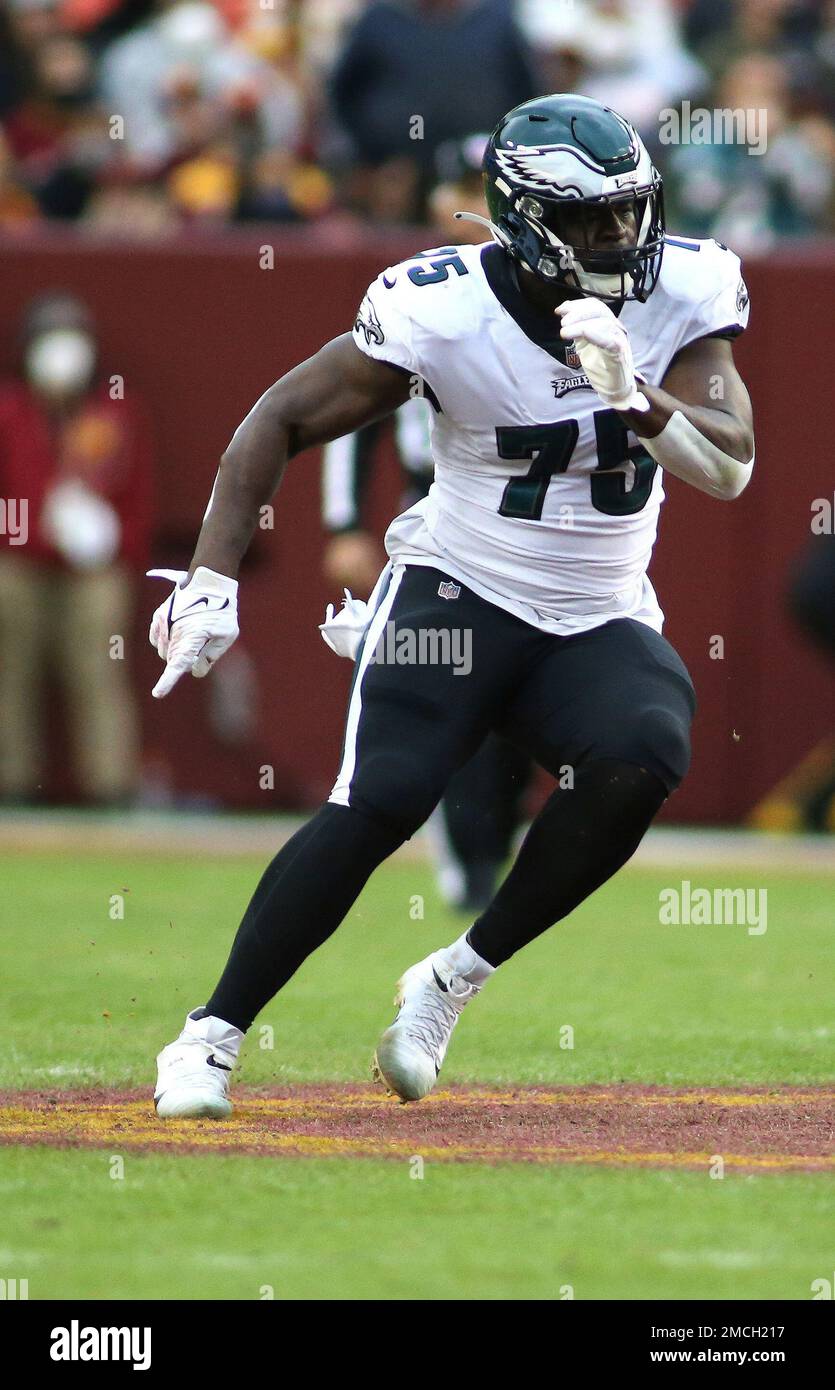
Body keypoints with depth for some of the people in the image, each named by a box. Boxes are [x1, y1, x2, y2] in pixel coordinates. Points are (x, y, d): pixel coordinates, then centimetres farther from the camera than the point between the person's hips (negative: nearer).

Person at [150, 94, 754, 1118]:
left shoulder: (680, 294, -7)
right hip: (456, 596, -3)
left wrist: (635, 395, -32)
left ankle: (454, 980, -10)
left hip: (600, 625, 3)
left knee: (643, 758, -28)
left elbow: (728, 470, -14)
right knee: (381, 800, -24)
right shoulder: (444, 311, -15)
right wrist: (213, 579, -13)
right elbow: (281, 421, -6)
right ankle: (212, 1035, -12)